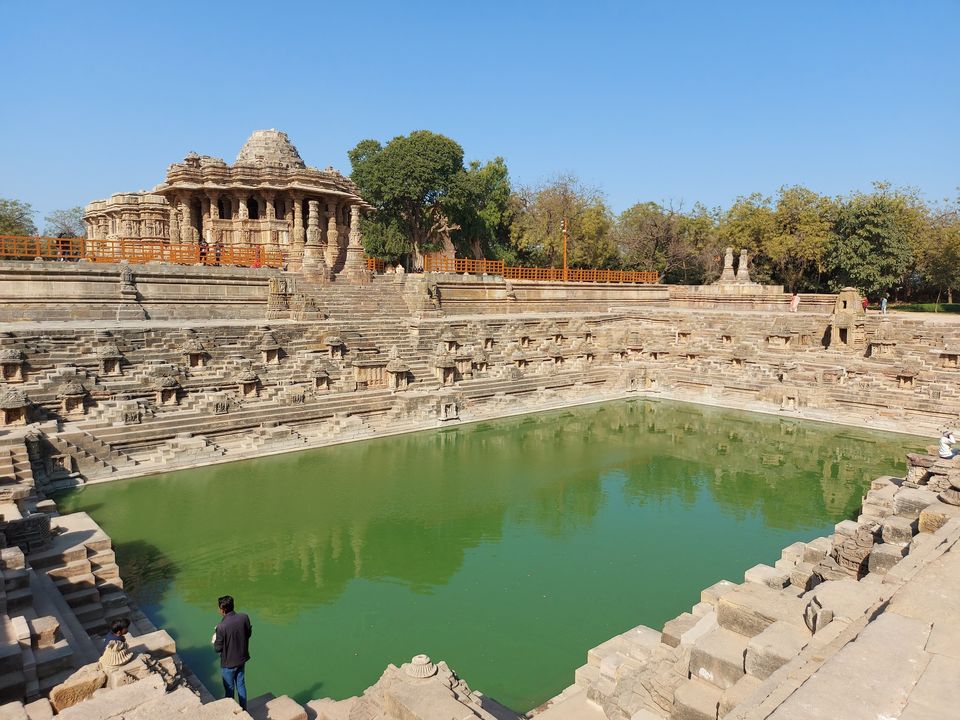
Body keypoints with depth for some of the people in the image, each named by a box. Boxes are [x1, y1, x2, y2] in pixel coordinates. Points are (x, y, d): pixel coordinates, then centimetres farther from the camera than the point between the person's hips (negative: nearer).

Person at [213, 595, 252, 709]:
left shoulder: (221, 626, -28)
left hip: (228, 663, -5)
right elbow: (249, 633, 1)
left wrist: (215, 640, 1)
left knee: (229, 689, 16)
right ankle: (243, 710, 35)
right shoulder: (244, 617, -14)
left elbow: (218, 648, -17)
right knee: (241, 685, 22)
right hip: (242, 658, 5)